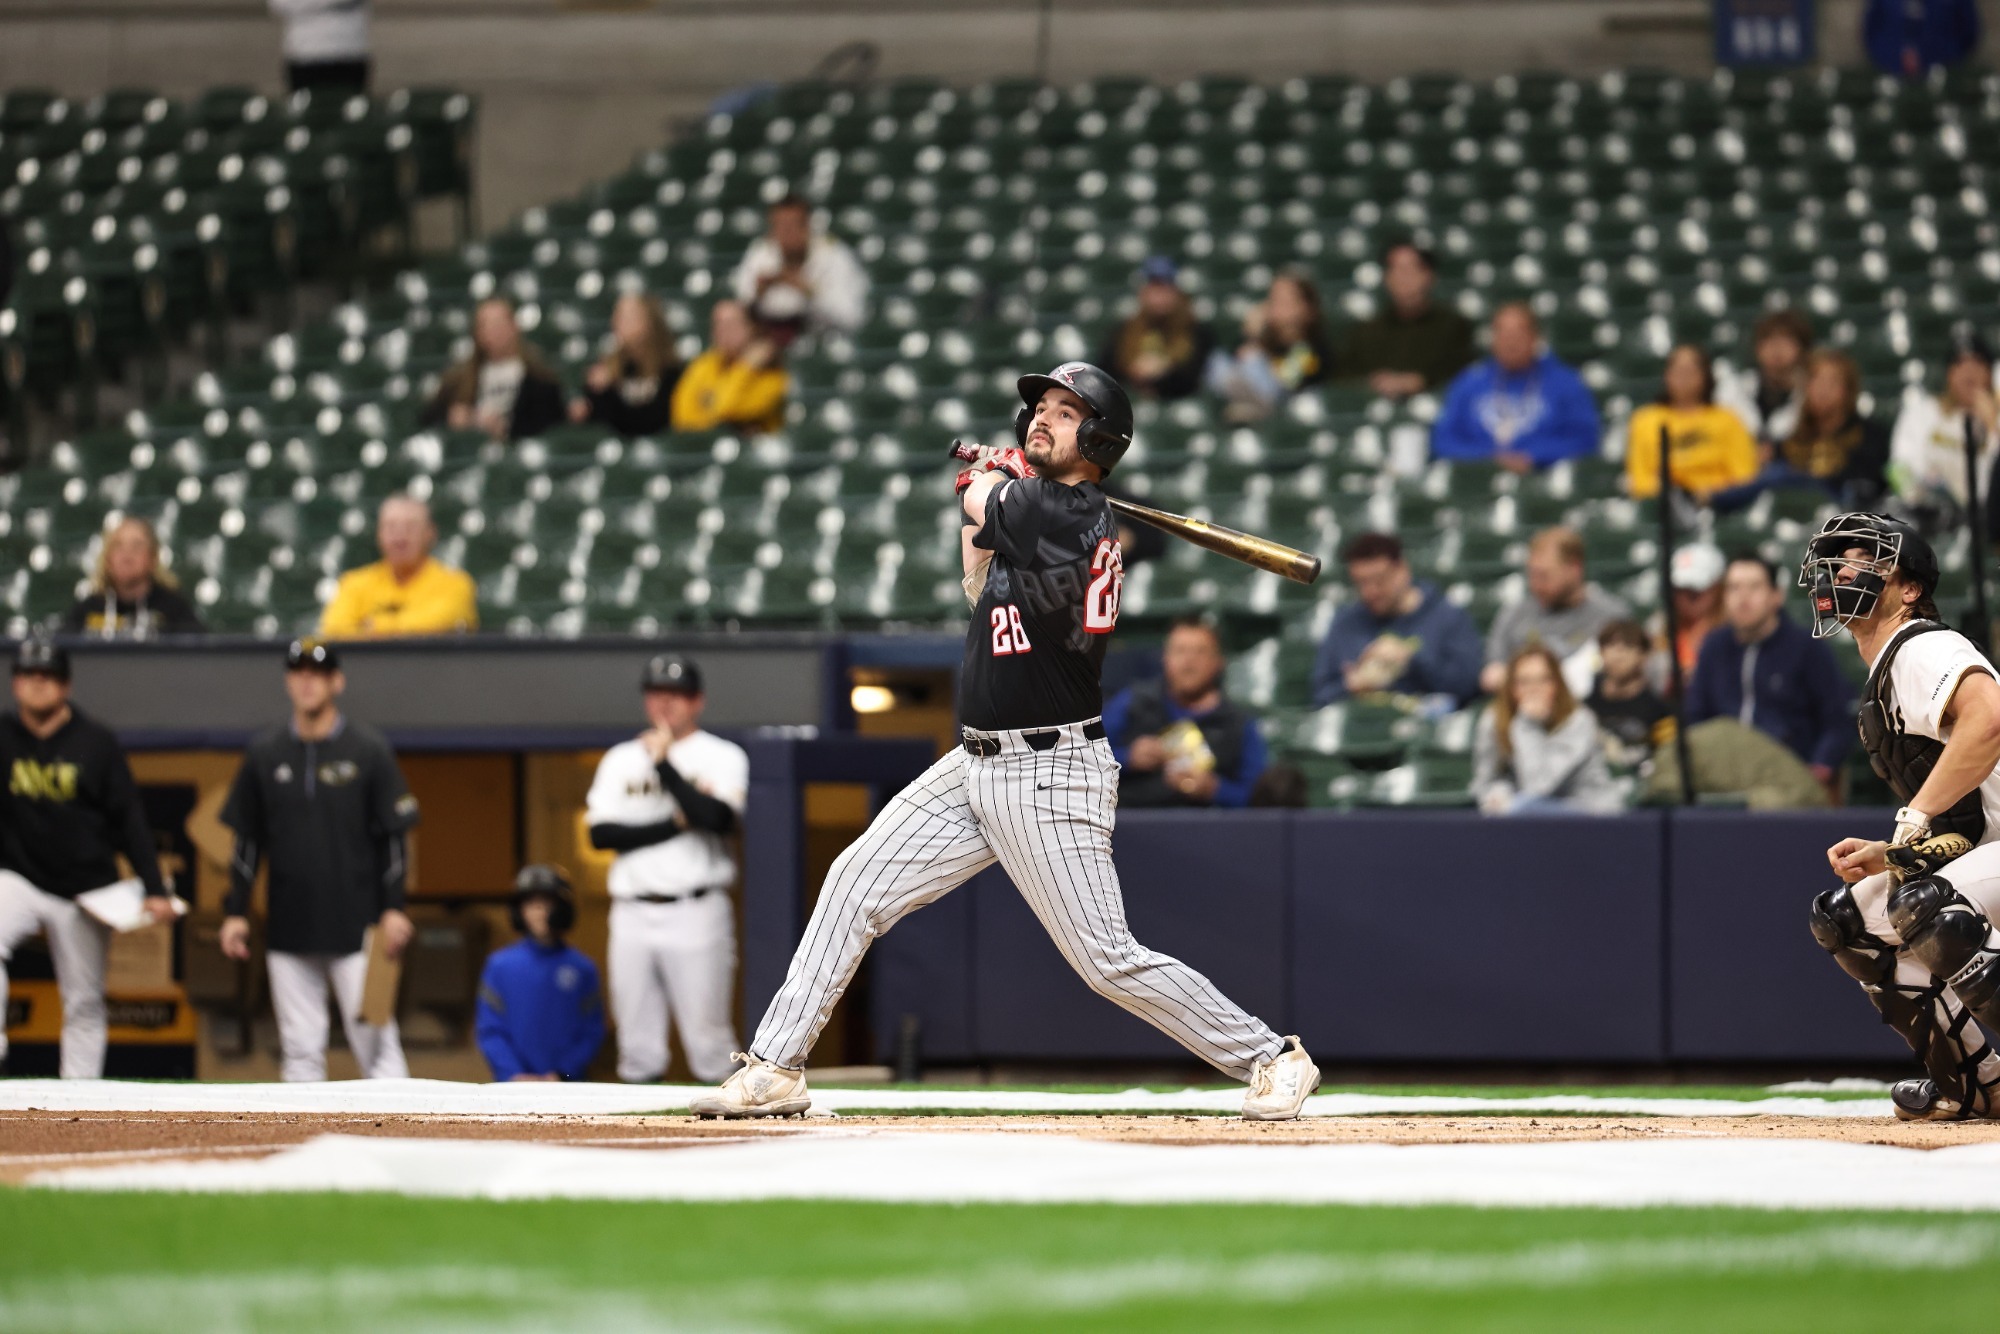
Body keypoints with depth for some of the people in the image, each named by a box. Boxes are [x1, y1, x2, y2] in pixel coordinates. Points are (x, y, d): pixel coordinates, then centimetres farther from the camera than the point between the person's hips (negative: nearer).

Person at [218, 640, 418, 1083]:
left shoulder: (369, 750, -1)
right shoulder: (265, 754, 7)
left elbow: (394, 835, -1)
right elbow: (246, 842, 11)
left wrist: (394, 909, -8)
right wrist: (235, 912, 5)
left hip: (356, 929, -3)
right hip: (289, 930, 3)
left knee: (374, 1039, -7)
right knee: (299, 1048, 5)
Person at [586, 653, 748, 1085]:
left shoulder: (722, 757, 3)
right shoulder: (621, 759, 14)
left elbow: (717, 818, -15)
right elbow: (601, 834, 2)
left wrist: (663, 763, -10)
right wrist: (675, 824, -7)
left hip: (697, 914, -4)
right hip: (632, 914, 4)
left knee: (707, 1032, -8)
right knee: (636, 1039, 3)